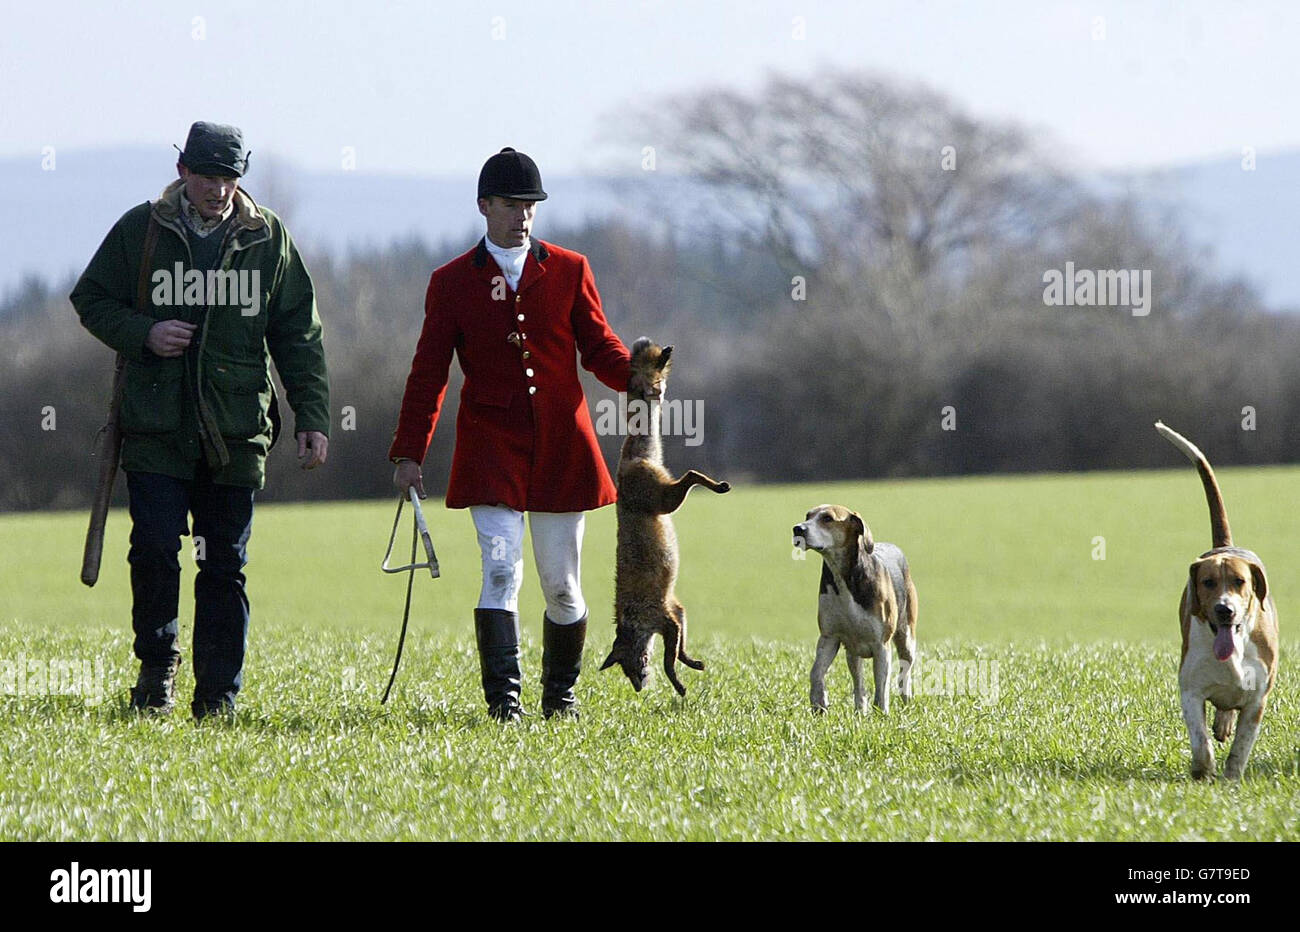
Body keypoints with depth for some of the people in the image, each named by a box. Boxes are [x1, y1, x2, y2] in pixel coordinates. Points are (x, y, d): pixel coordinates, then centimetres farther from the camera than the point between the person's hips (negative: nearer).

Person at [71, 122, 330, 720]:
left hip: (237, 431, 1)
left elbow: (298, 335, 10)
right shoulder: (139, 231, 2)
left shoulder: (268, 239, 6)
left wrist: (312, 416, 3)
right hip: (155, 427, -1)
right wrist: (142, 334, -10)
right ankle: (156, 665, 12)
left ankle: (218, 695, 10)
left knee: (225, 564, 3)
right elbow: (91, 300, 9)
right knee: (155, 549, -10)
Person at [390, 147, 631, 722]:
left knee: (561, 584, 5)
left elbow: (599, 349, 9)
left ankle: (561, 694, 22)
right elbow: (429, 373, 6)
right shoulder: (452, 282, 5)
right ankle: (503, 699, -17)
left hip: (561, 448, 2)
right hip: (491, 448, -2)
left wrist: (640, 377, -12)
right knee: (501, 571, -15)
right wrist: (408, 454, 1)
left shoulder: (569, 271, 8)